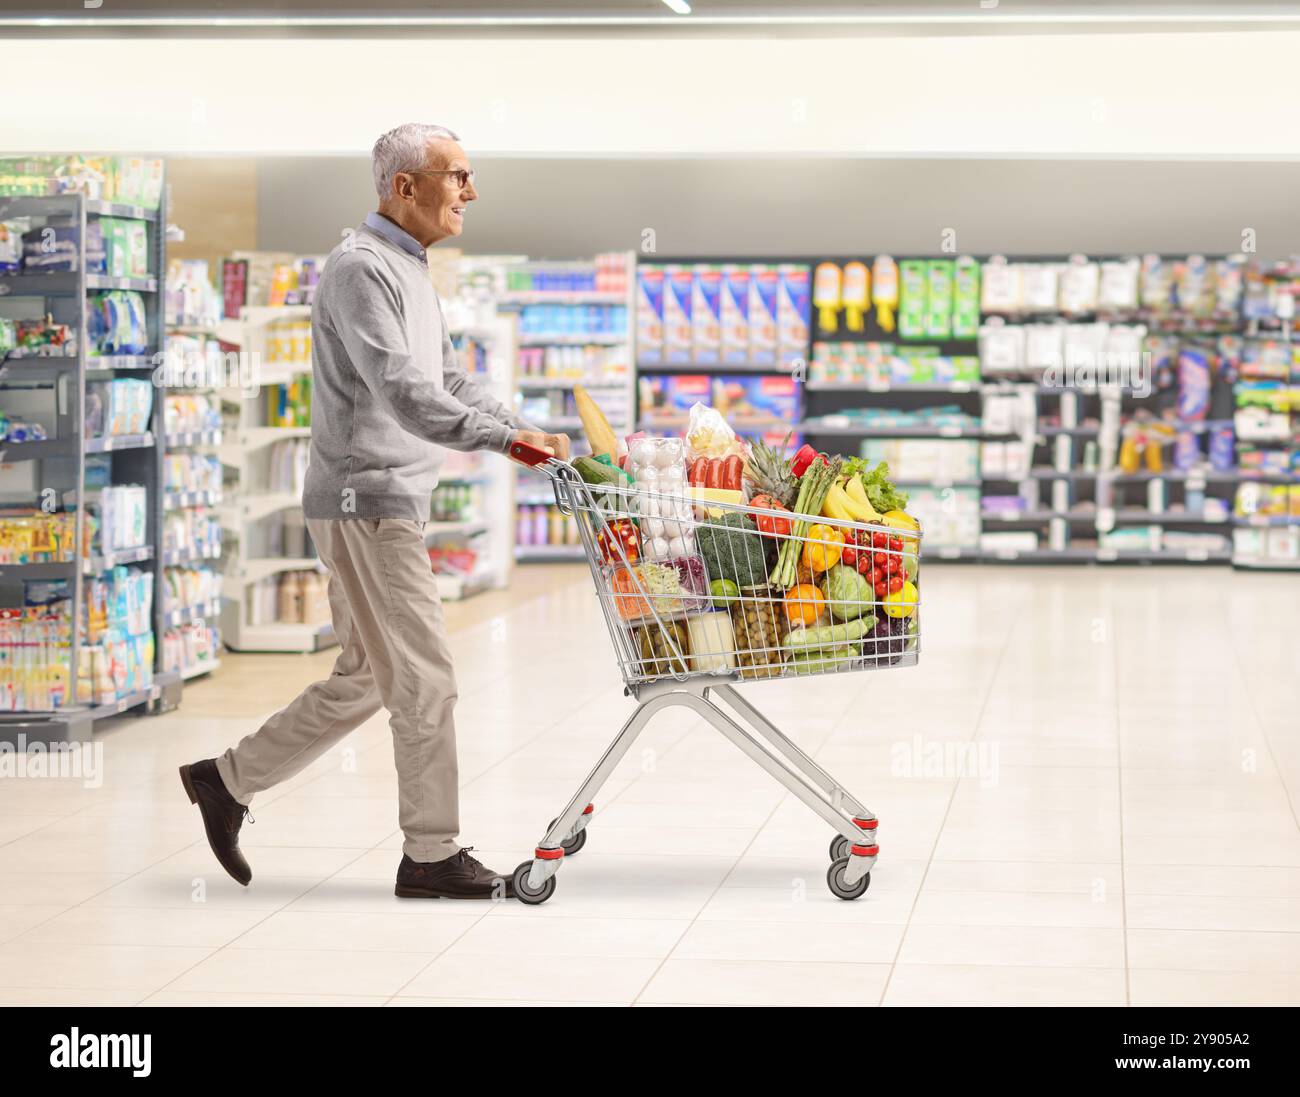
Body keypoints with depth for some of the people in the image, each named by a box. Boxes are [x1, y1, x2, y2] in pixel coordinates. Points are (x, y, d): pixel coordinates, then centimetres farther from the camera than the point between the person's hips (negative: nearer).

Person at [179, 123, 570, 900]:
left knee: (367, 679, 14)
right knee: (425, 681, -6)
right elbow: (400, 390, -25)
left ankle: (230, 779, 23)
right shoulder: (361, 268, -14)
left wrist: (531, 433, 10)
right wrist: (502, 438, -29)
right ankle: (432, 855, 3)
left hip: (395, 502, 10)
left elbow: (451, 381, 22)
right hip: (367, 501, -10)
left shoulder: (412, 273, 18)